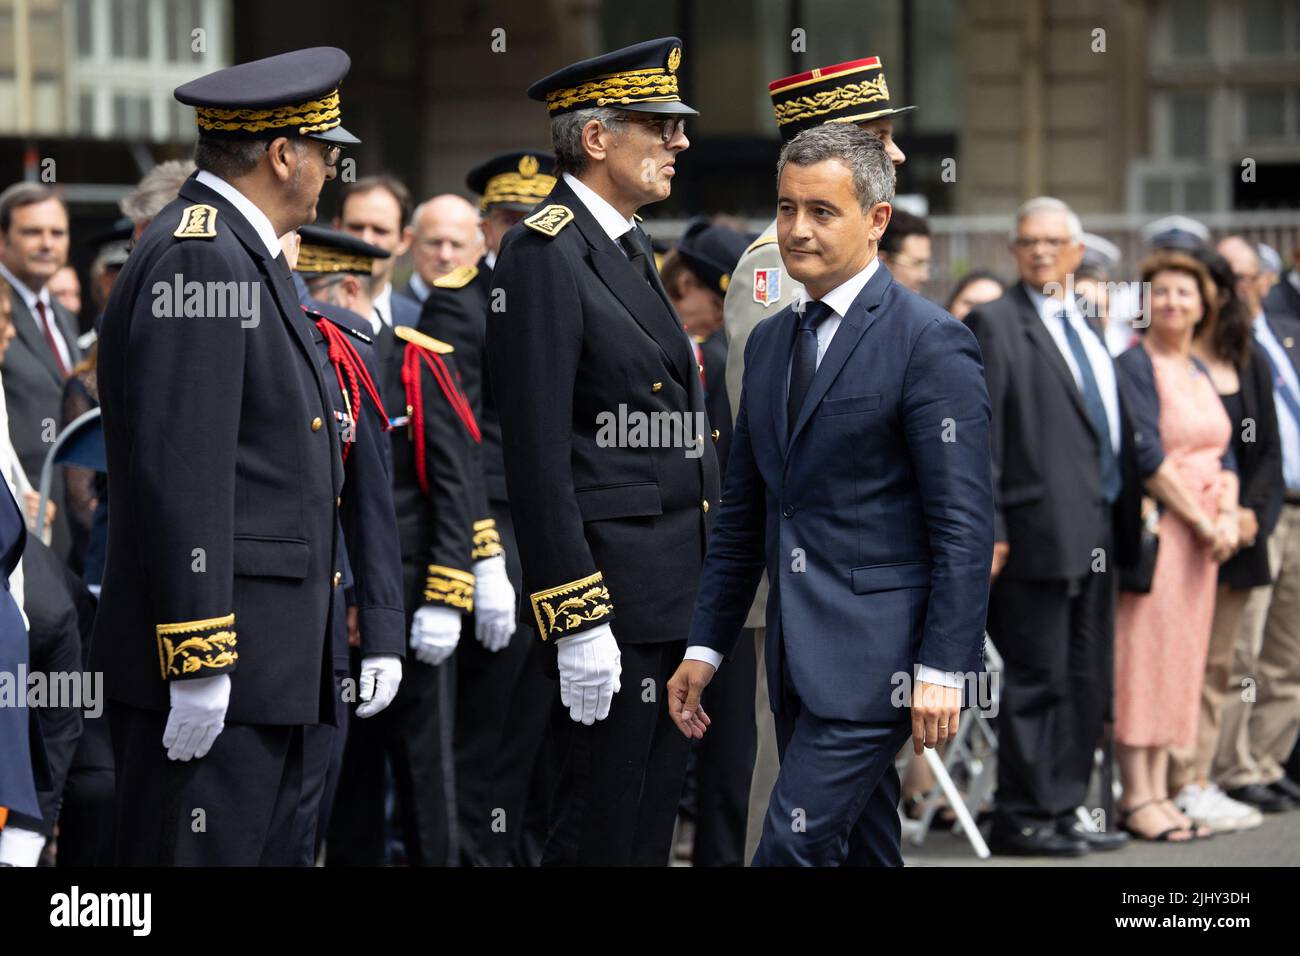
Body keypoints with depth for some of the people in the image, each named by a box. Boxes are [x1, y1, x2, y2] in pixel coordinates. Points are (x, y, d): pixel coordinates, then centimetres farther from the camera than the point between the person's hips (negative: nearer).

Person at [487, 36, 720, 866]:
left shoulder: (631, 247, 16)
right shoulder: (545, 255, -13)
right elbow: (538, 454, -18)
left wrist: (706, 589, 17)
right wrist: (576, 623, -21)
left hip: (676, 589, 9)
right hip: (611, 590, -9)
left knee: (654, 824, 13)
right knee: (601, 834, -5)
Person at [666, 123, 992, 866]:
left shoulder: (930, 343, -9)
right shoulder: (770, 343, 15)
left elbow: (965, 523, -13)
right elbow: (744, 511, 20)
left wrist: (944, 668, -18)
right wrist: (707, 646, 15)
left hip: (875, 652, -8)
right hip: (799, 661, 8)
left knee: (795, 846, -15)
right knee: (862, 852, 12)